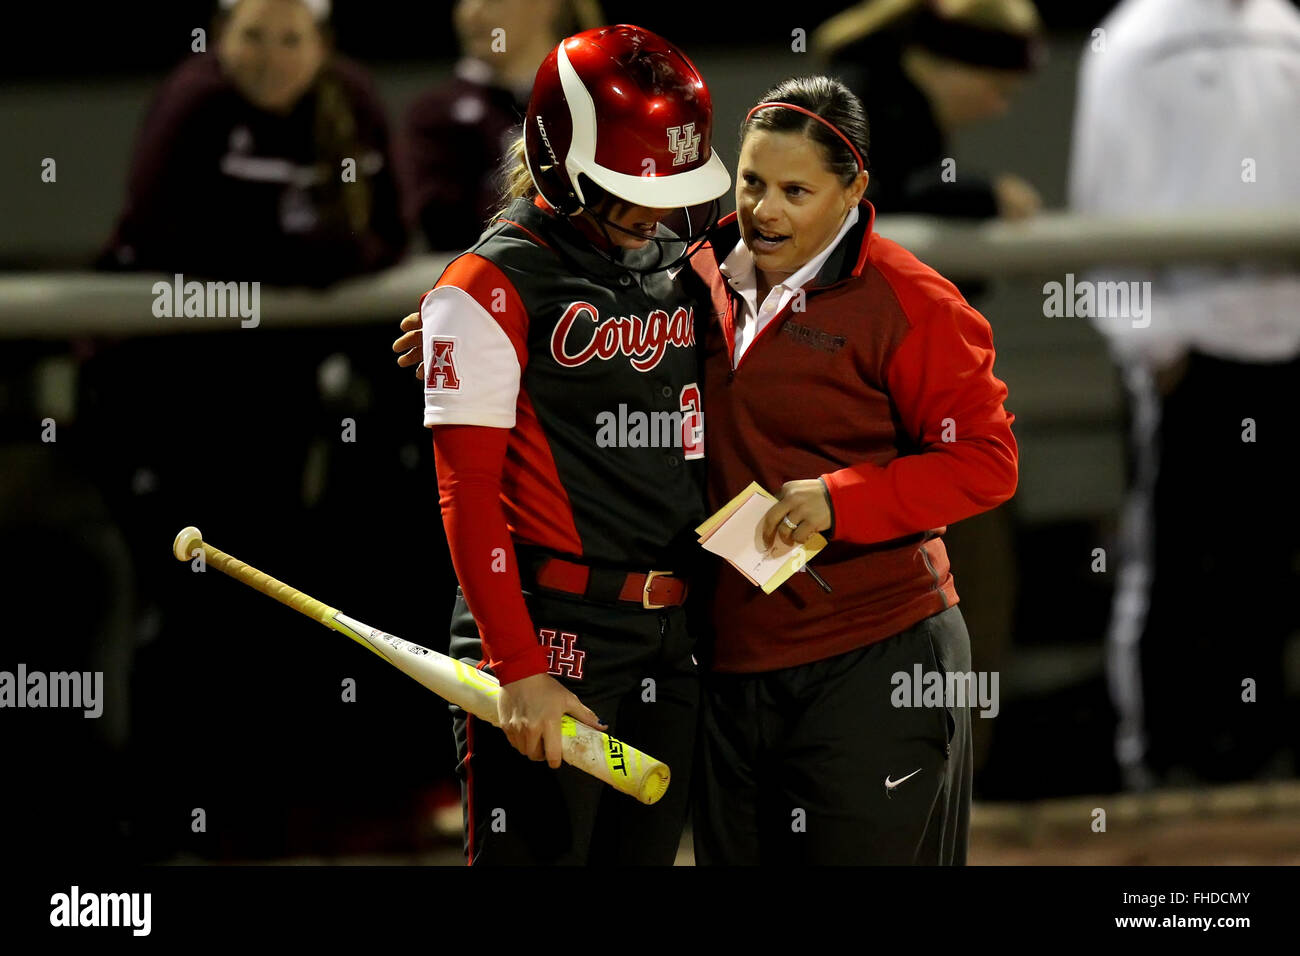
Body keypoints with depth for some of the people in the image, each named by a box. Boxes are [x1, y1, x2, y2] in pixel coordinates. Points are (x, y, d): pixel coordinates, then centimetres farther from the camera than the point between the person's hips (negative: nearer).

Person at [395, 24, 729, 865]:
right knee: (535, 855, -9)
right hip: (547, 634, -7)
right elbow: (468, 493, -11)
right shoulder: (492, 289, -7)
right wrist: (518, 669, -16)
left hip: (672, 641, 7)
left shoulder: (688, 271, 13)